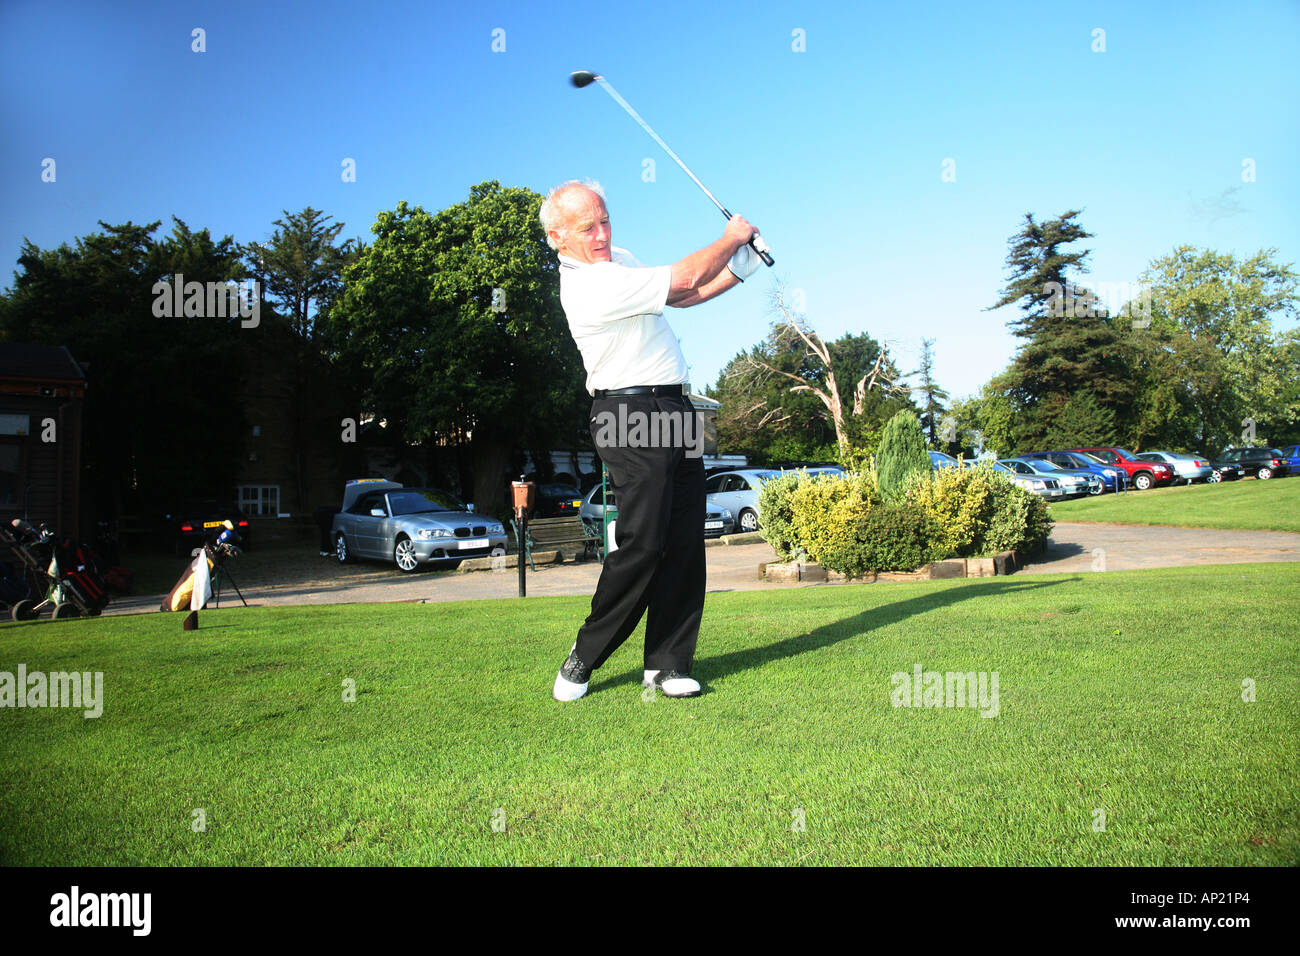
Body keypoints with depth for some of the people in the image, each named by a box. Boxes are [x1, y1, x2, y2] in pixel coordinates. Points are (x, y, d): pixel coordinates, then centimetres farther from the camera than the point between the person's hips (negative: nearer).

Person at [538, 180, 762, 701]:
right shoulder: (592, 286, -16)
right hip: (630, 417, -9)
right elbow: (683, 279, -14)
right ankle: (584, 657, 6)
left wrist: (741, 266, 12)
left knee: (685, 541, 3)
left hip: (673, 410, 9)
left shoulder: (616, 258, 17)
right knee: (643, 542, -12)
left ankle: (666, 663, 9)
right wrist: (730, 238, 4)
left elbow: (682, 297, 24)